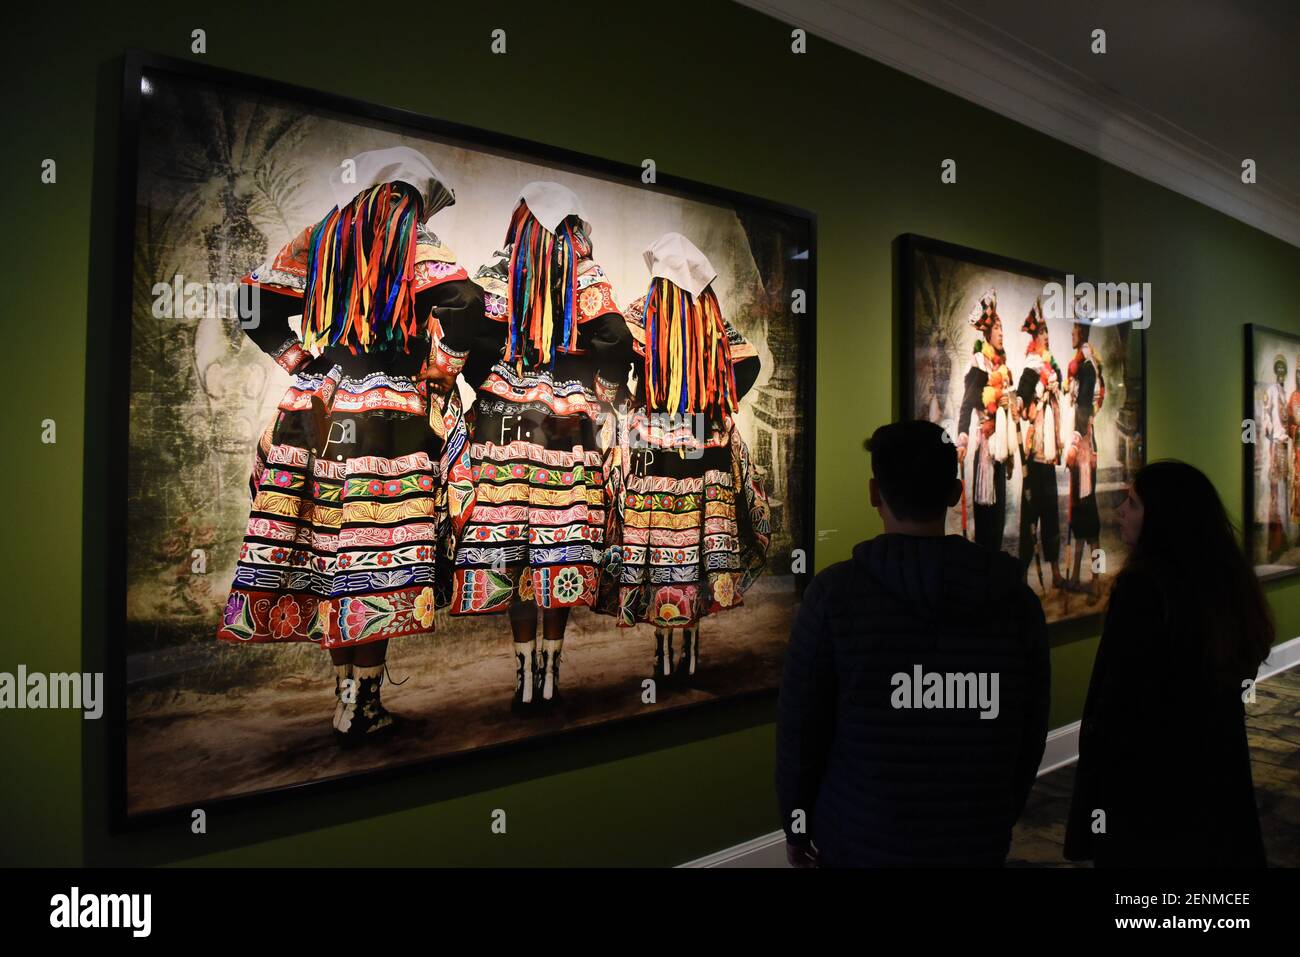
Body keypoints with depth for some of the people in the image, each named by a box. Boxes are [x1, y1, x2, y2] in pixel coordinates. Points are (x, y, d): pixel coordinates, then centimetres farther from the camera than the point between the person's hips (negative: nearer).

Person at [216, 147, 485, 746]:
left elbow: (253, 306, 11)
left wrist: (301, 360, 13)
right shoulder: (418, 249, 2)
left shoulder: (315, 241, 16)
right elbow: (466, 305, -14)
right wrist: (439, 369, 0)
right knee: (378, 559, -1)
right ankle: (362, 709, 4)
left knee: (325, 547, 9)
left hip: (313, 413, 5)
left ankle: (346, 692, 19)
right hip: (389, 422, -5)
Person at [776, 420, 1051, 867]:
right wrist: (1001, 817, 16)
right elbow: (1032, 733, 1)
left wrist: (795, 826, 3)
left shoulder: (835, 592, -16)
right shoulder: (1016, 596, -7)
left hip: (859, 842, -2)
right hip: (977, 843, 3)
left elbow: (800, 726, -11)